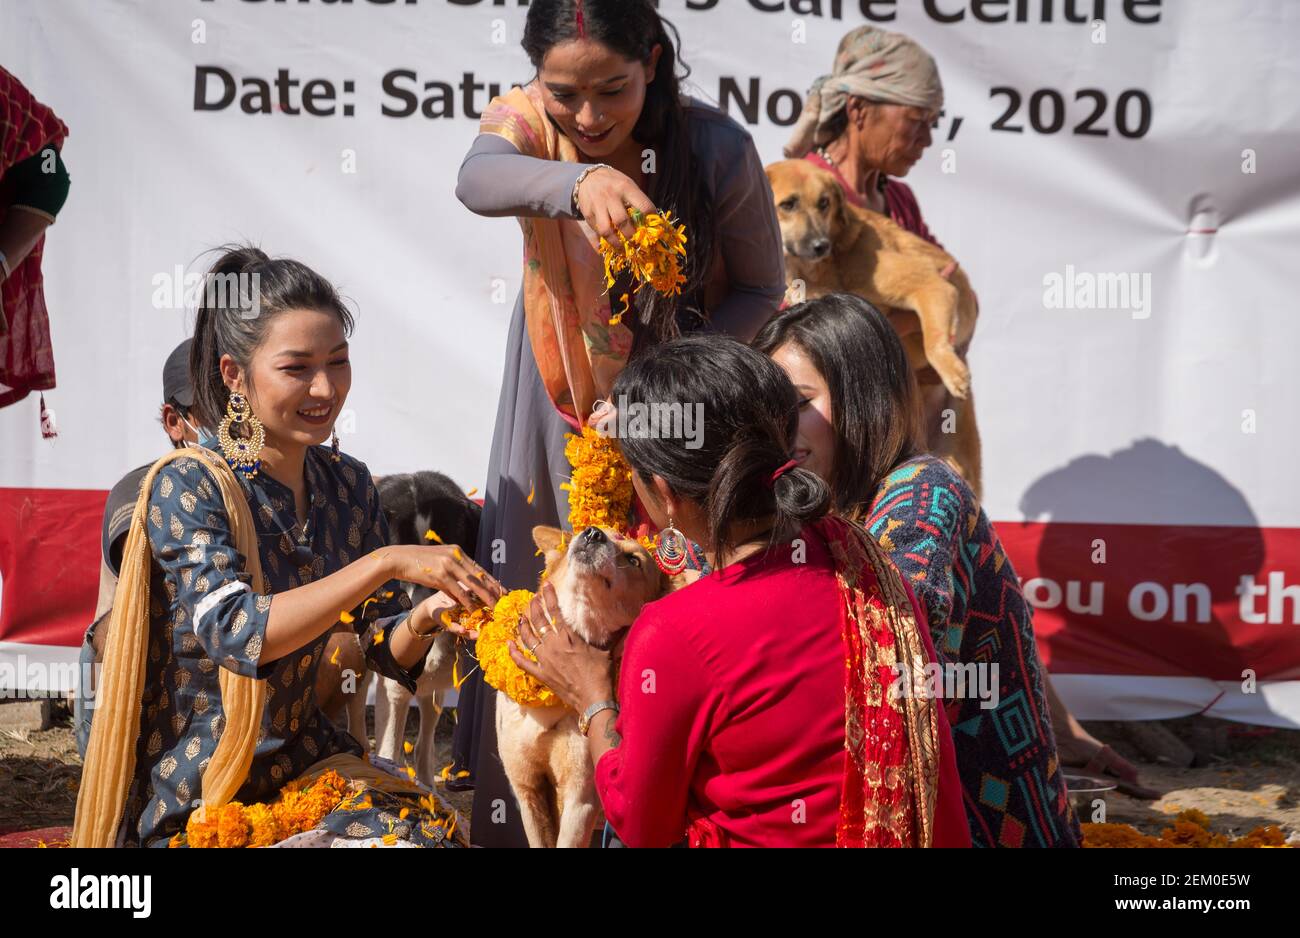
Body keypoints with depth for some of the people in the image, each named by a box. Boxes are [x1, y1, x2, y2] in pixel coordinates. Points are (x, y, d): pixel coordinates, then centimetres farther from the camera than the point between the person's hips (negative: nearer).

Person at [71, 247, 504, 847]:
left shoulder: (346, 484, 4)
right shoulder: (187, 486, -14)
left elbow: (387, 651, 7)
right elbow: (235, 633, -29)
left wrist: (422, 619, -17)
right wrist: (386, 562, -34)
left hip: (308, 760, 5)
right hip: (195, 803, -5)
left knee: (441, 833, -20)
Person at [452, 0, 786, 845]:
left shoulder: (717, 149, -21)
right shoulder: (525, 121, -17)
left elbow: (761, 289, -9)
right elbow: (478, 181, -41)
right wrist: (579, 182, -63)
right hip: (560, 401, 2)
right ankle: (514, 823, 20)